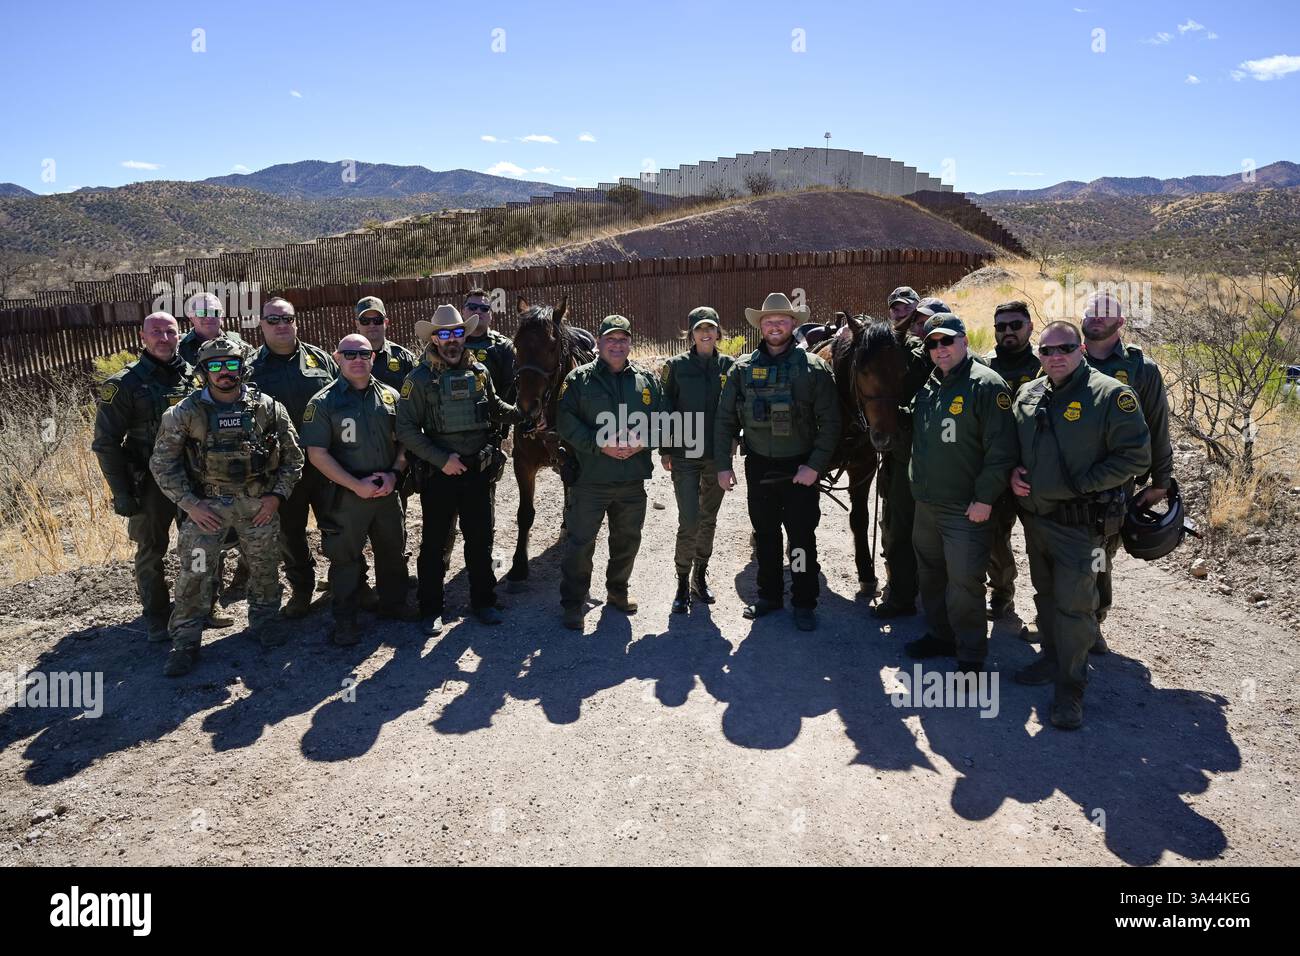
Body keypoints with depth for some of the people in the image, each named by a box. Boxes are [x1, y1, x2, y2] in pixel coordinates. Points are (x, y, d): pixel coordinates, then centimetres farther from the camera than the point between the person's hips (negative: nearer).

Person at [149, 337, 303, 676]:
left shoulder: (267, 407, -3)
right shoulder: (185, 412, -6)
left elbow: (293, 454, 4)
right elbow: (162, 463, -3)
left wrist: (277, 495, -4)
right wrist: (189, 504, -10)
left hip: (258, 503, 2)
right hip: (206, 504, -1)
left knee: (264, 566, 12)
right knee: (195, 572, -3)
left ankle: (263, 621, 35)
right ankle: (185, 642, 10)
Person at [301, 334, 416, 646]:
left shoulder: (390, 396, 5)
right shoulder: (323, 402, -7)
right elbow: (317, 453, -11)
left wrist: (394, 474, -7)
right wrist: (356, 485, -16)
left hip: (387, 492, 4)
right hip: (345, 496, -4)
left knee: (393, 551, 16)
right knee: (345, 558, 5)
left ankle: (393, 604, 36)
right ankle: (345, 620, 19)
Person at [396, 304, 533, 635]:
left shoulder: (479, 372, 4)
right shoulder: (420, 378, -8)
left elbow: (495, 408, 19)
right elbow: (406, 429, -10)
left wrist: (522, 414, 1)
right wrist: (442, 459, -16)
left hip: (478, 470, 3)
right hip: (439, 473, -3)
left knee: (480, 539, 12)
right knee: (434, 542, 8)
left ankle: (483, 601, 28)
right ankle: (431, 609, 21)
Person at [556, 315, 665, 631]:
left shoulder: (647, 380, 8)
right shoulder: (578, 379, -2)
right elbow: (565, 421, -8)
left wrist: (641, 442, -12)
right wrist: (600, 445, -19)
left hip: (633, 477, 4)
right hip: (590, 477, -4)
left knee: (628, 539, 17)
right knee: (580, 541, 0)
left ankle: (618, 590, 38)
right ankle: (572, 603, 14)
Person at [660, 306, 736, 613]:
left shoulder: (729, 366, 3)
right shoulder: (677, 366, -2)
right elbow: (666, 408, 0)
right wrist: (665, 450, -3)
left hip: (718, 455, 3)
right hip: (685, 454, -2)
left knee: (709, 519, 12)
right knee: (688, 521, -6)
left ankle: (700, 577, 28)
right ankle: (682, 584, 8)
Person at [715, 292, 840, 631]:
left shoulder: (813, 367, -5)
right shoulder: (743, 368, 2)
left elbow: (830, 421, -7)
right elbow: (725, 419, 4)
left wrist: (815, 465, -14)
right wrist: (723, 464, -2)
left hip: (800, 467, -3)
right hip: (759, 466, 3)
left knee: (802, 537, 3)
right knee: (764, 534, 15)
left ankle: (804, 603, 17)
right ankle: (769, 595, 31)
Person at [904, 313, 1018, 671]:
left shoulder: (987, 384, -12)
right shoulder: (928, 386, 11)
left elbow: (1000, 449, -17)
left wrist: (985, 498, -18)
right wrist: (919, 484, 15)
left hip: (965, 509, -8)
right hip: (925, 503, 8)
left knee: (964, 584, -3)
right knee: (930, 574, 19)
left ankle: (970, 657, 12)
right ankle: (939, 635, 37)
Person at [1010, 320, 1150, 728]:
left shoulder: (1110, 395, -12)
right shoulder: (1027, 395, 7)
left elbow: (1136, 454, -14)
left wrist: (1081, 483, -18)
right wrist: (1012, 472, -1)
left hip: (1078, 523, -6)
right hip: (1034, 516, 6)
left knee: (1074, 604, -3)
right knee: (1046, 595, 20)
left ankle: (1069, 688, 9)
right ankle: (1052, 658, 38)